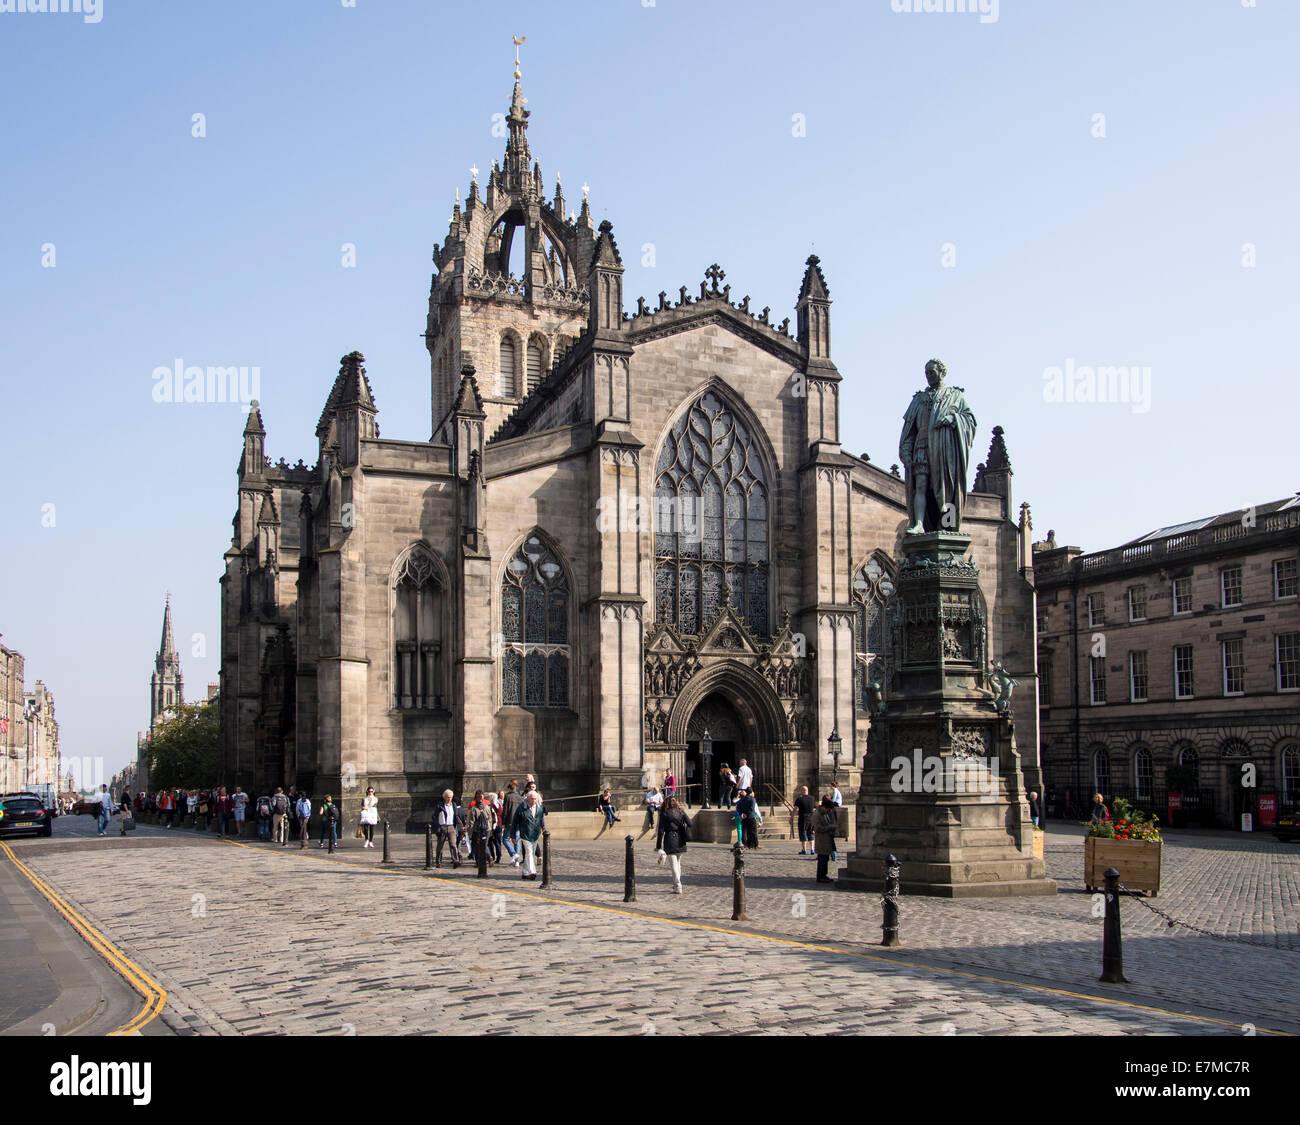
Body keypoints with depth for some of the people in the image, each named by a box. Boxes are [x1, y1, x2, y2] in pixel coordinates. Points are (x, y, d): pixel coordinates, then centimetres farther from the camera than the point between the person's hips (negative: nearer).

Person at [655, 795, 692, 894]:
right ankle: (677, 884, 28)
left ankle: (678, 887, -7)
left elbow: (661, 831, -6)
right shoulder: (681, 812, 7)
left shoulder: (664, 814, -3)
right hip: (680, 842, 4)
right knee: (678, 863, 20)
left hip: (670, 841, -4)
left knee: (674, 865, -2)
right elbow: (689, 823, -5)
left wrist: (659, 846, -4)